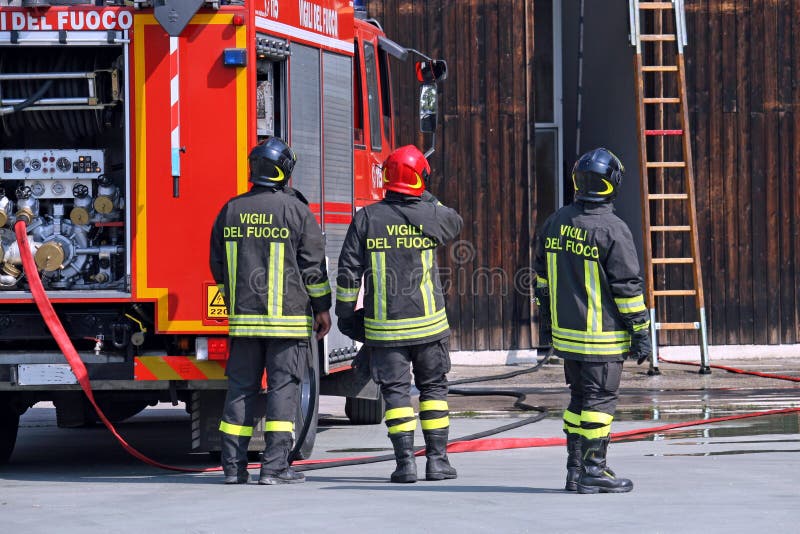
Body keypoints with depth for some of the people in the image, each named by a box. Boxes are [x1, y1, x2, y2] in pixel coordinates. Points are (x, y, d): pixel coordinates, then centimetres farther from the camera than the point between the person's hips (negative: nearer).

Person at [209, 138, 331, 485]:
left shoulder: (231, 210, 7)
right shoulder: (296, 210, -6)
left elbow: (218, 265, 14)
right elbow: (313, 265, -5)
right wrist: (322, 308, 4)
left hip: (243, 316, 4)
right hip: (288, 316, -4)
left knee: (241, 387, 7)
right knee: (283, 387, -2)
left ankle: (233, 465, 6)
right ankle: (275, 466, -6)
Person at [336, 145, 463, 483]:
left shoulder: (366, 218, -5)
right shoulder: (431, 215, -6)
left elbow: (349, 272, -3)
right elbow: (455, 224, 20)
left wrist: (345, 312, 7)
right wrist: (425, 197, 21)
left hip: (383, 325, 0)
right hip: (428, 322, 0)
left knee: (396, 390, 3)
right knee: (433, 387, 12)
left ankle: (406, 461, -3)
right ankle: (437, 459, 11)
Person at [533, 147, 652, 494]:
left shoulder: (555, 223, 5)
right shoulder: (612, 230, -15)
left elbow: (542, 277, 13)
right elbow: (627, 286, -14)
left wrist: (546, 322, 22)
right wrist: (641, 331, -7)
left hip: (566, 332, 6)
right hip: (602, 336, -6)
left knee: (580, 398, 15)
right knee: (601, 400, 1)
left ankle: (575, 469, 18)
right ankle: (593, 471, 3)